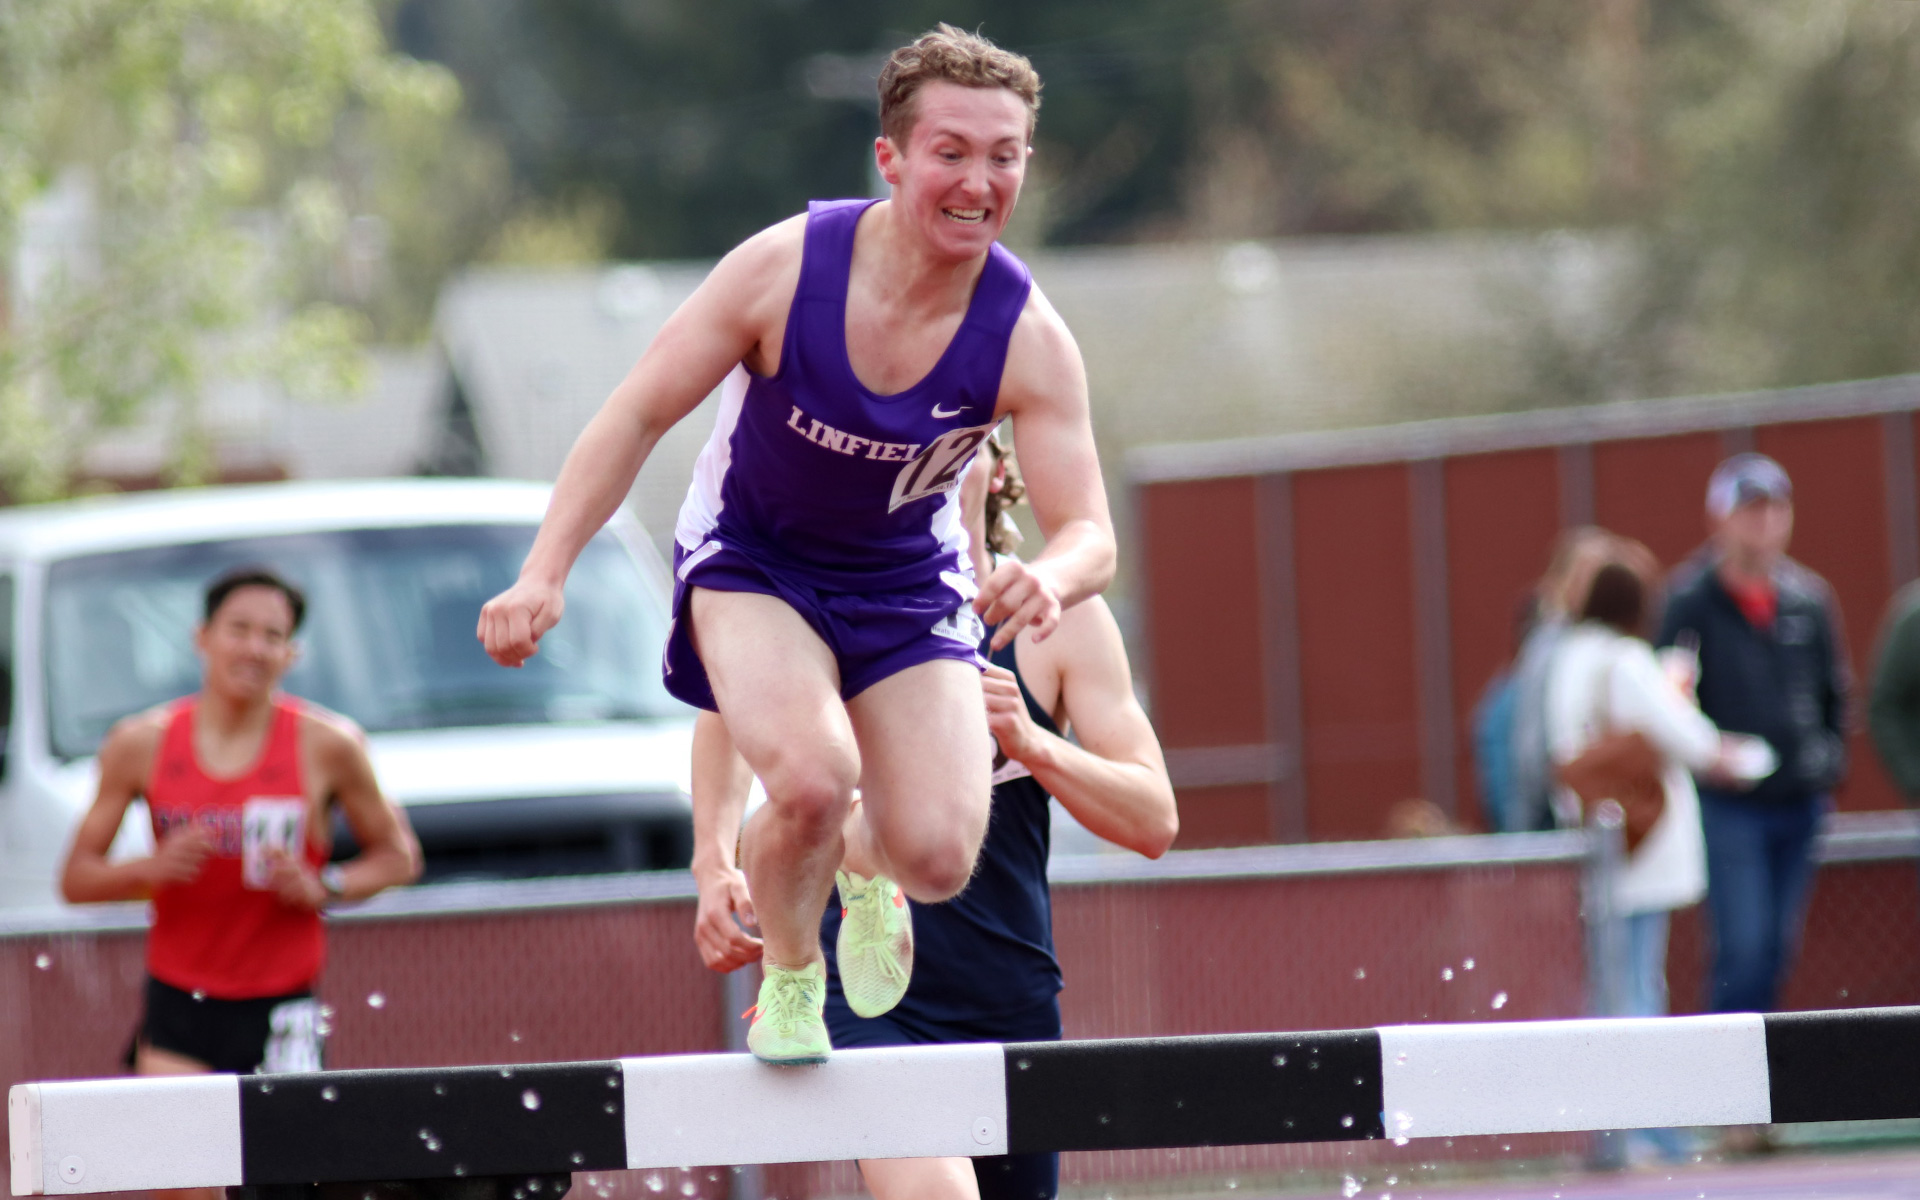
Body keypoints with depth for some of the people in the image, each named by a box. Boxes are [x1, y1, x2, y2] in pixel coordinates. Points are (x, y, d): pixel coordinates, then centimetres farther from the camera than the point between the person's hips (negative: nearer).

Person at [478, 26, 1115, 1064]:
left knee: (938, 856, -14)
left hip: (908, 583, 2)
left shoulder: (1027, 338, -21)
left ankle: (867, 866, 28)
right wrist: (545, 571, -25)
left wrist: (1048, 580, -46)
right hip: (752, 558, -2)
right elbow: (638, 414, -16)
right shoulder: (786, 268, -25)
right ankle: (788, 978, 4)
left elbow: (1090, 532, -21)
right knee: (814, 778, -30)